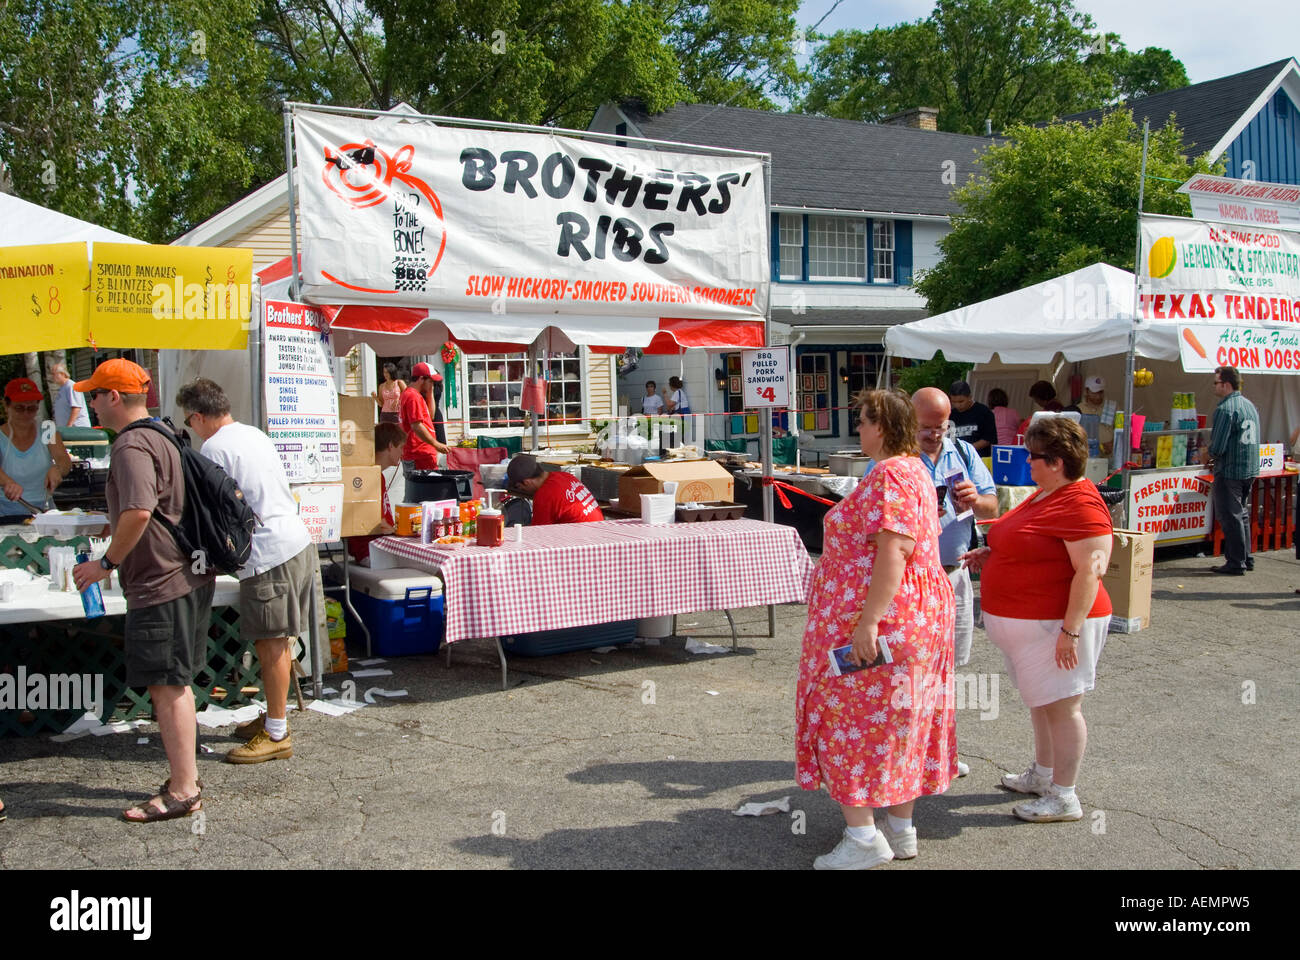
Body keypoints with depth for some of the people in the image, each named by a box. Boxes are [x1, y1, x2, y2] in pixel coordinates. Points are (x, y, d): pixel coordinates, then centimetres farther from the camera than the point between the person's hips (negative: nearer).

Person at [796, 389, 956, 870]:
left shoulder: (890, 476, -18)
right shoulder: (914, 469, 15)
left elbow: (894, 549, -27)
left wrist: (868, 621, -29)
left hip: (879, 622, -11)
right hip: (920, 611, 11)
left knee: (850, 719, -3)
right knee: (897, 721, 14)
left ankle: (863, 837, 0)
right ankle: (900, 829, 23)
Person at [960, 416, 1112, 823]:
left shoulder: (1080, 505, -21)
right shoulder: (1046, 495, 12)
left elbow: (1091, 570, -25)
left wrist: (1071, 630, -28)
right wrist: (992, 553, 11)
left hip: (1055, 623, -11)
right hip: (1028, 622, 11)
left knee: (1061, 706, -1)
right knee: (1041, 701, 21)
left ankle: (1064, 797, 9)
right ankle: (1043, 775, 36)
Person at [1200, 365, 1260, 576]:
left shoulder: (1225, 409, -17)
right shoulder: (1250, 405, 11)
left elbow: (1218, 447, -22)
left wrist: (1206, 456, -1)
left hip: (1230, 471, -9)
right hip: (1250, 469, 9)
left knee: (1230, 517, -2)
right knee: (1242, 514, 18)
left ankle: (1236, 563, 2)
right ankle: (1246, 558, 25)